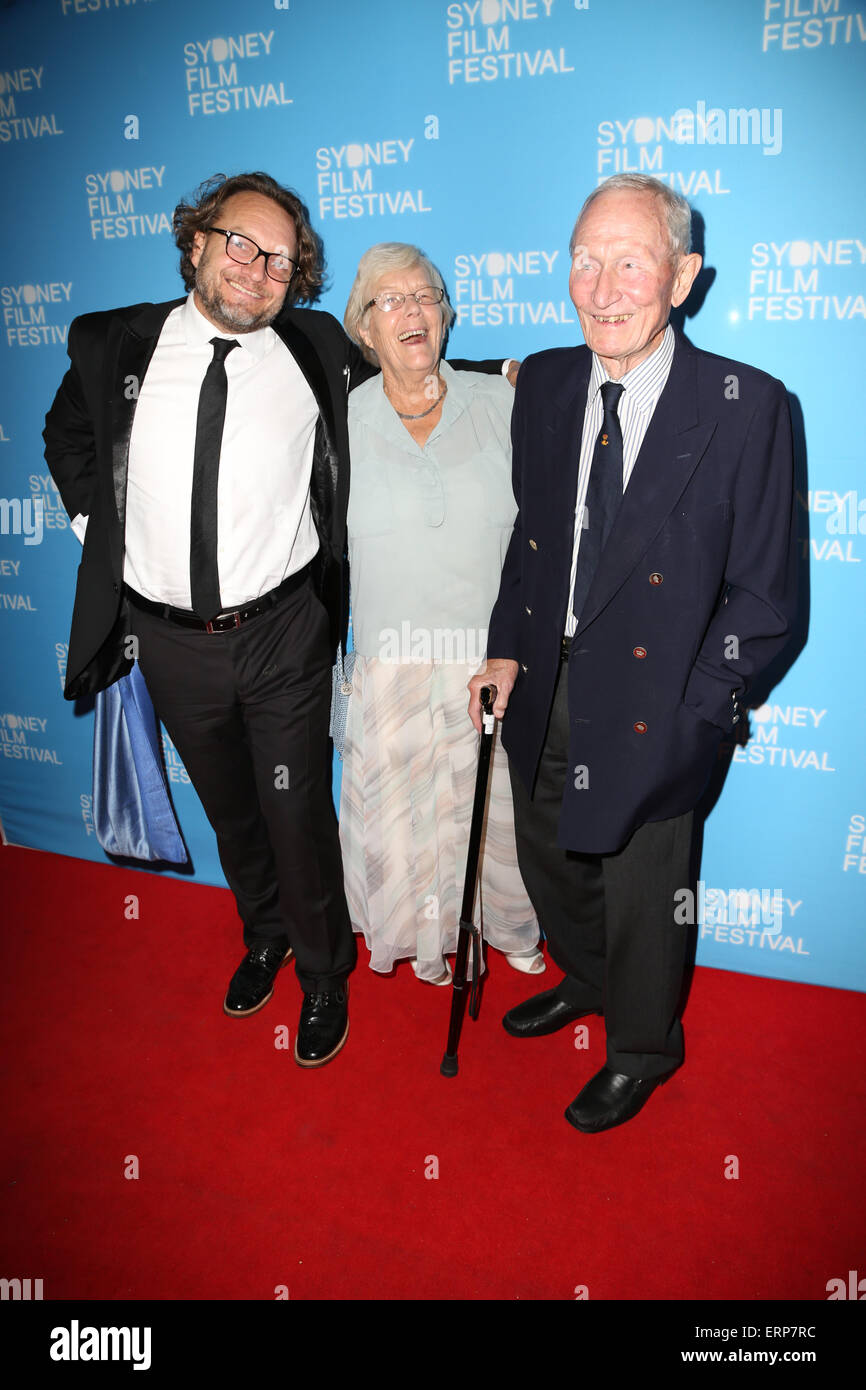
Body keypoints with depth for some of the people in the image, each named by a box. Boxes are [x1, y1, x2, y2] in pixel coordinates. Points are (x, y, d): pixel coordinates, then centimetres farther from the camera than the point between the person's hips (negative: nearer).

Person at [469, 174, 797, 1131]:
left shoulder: (745, 406, -15)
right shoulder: (545, 384, 0)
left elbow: (765, 595, -13)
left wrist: (688, 714, -17)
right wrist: (508, 649, 3)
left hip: (651, 706, -5)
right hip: (542, 687, 5)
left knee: (641, 893, 15)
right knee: (549, 861, 24)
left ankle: (641, 1050, 45)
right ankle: (583, 982, 56)